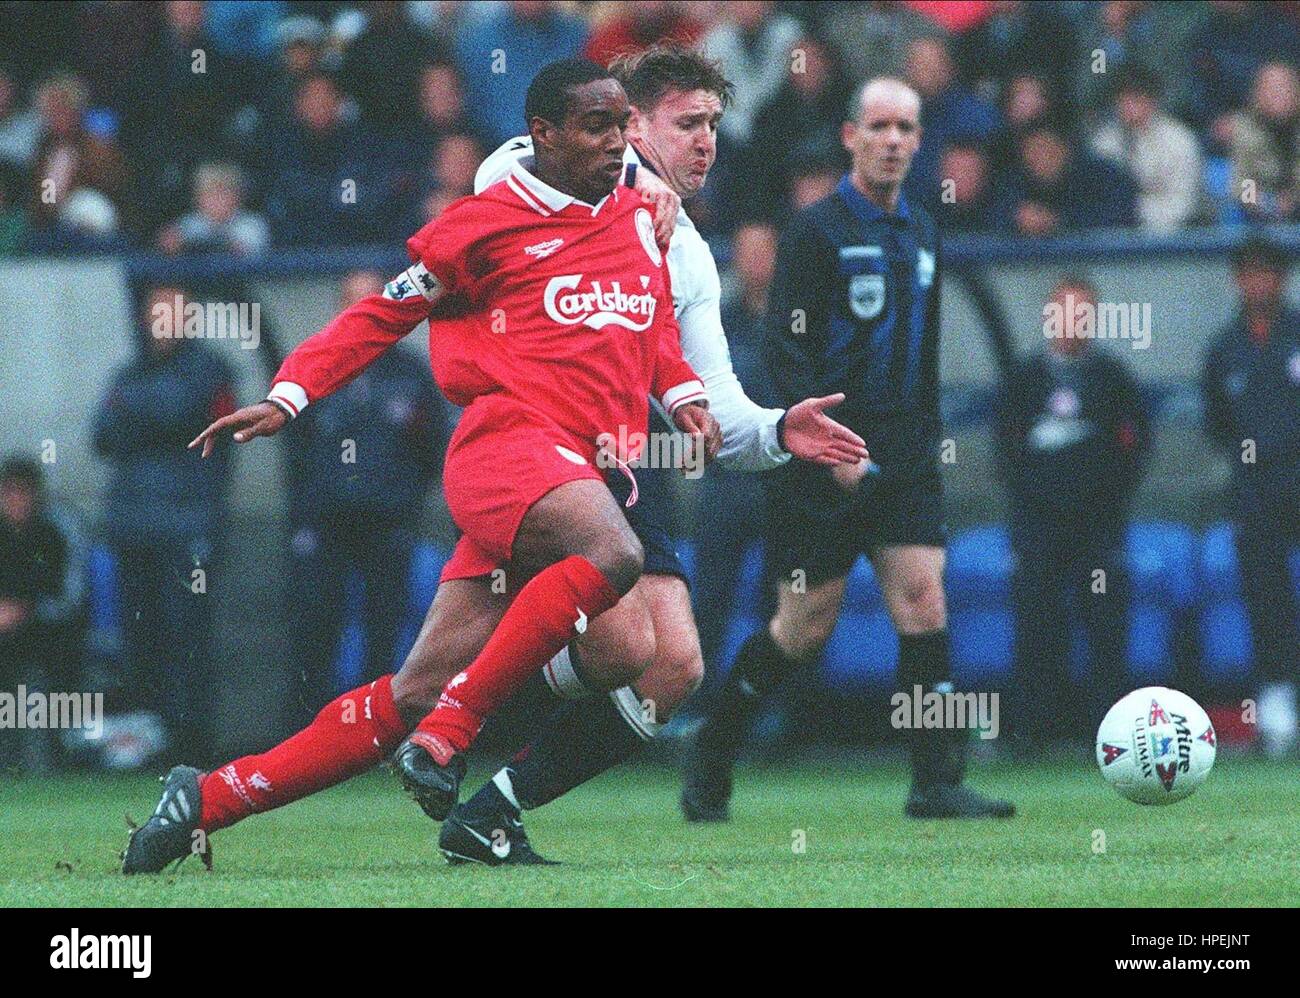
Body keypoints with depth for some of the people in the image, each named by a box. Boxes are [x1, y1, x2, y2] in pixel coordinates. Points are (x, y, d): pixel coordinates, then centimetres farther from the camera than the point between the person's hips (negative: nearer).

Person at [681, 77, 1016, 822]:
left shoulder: (922, 235, 14)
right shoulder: (817, 231, -7)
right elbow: (786, 349, -12)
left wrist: (927, 441, 19)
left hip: (904, 453, 5)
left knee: (923, 595, -10)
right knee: (808, 626, -1)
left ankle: (938, 782, -11)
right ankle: (712, 755, 19)